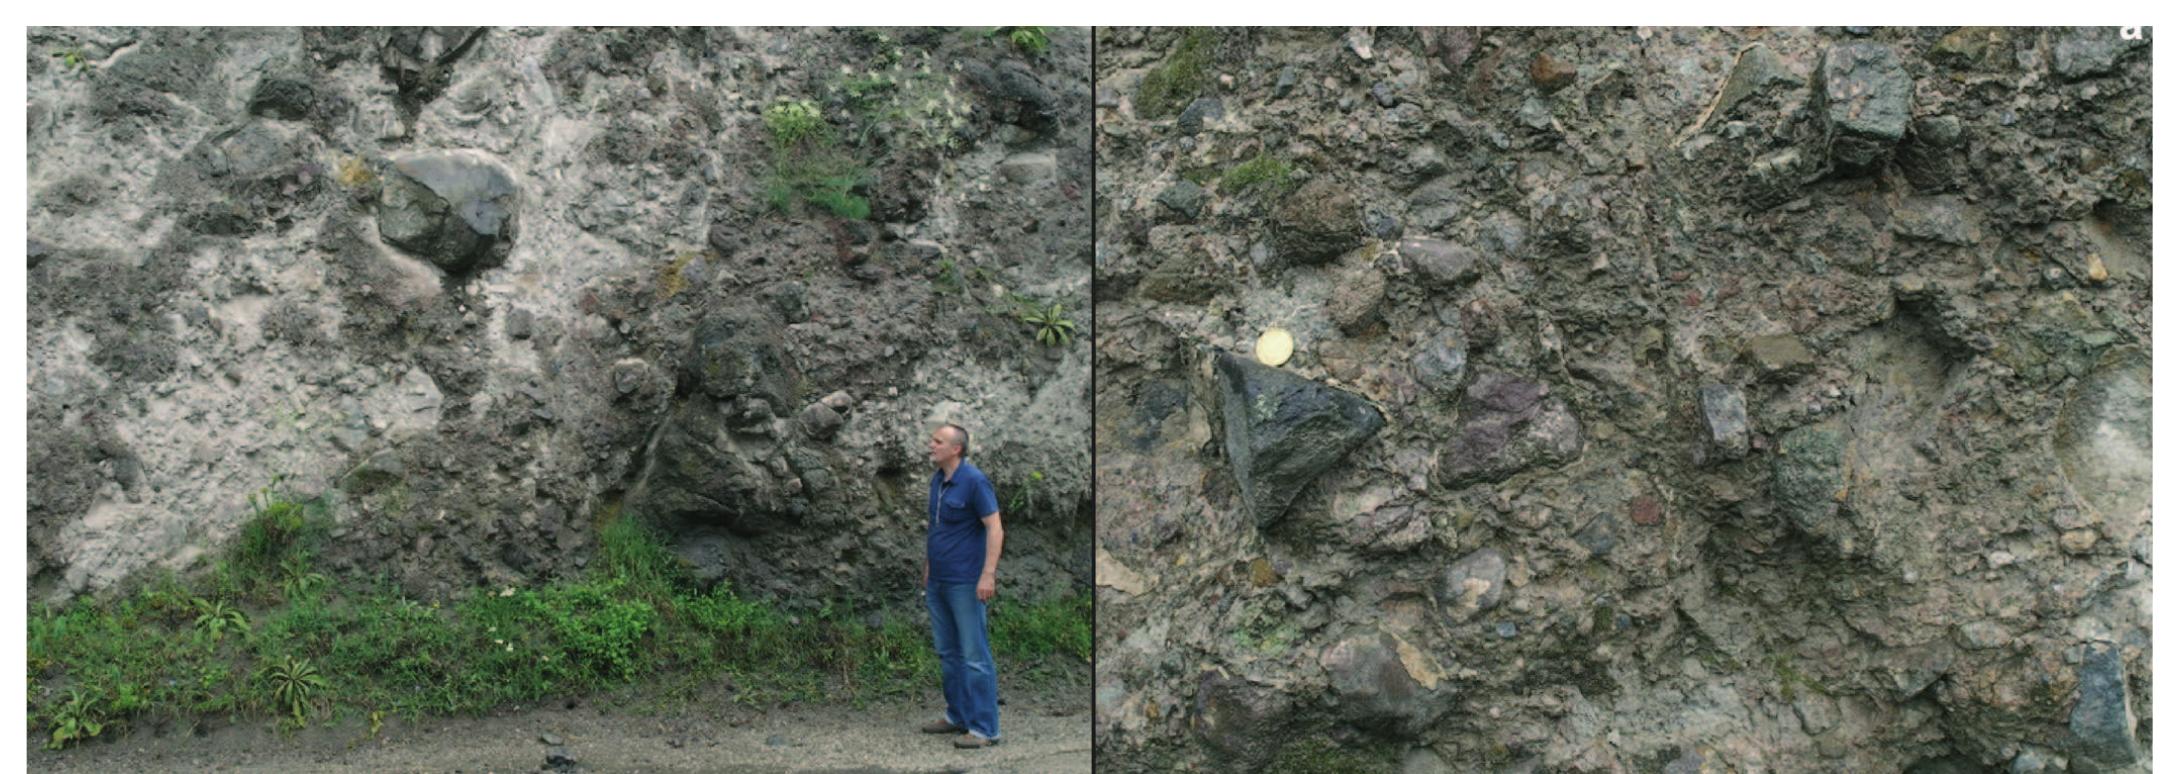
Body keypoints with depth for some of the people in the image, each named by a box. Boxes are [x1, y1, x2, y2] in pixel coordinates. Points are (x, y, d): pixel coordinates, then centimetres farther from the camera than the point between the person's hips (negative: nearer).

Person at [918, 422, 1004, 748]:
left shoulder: (974, 481, -14)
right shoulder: (936, 481, 11)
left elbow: (995, 528, -17)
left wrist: (988, 575, -23)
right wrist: (928, 568, 21)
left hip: (965, 583, -9)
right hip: (937, 583, 9)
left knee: (975, 655, -6)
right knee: (948, 653, 15)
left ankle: (985, 728, -2)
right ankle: (958, 716, 25)